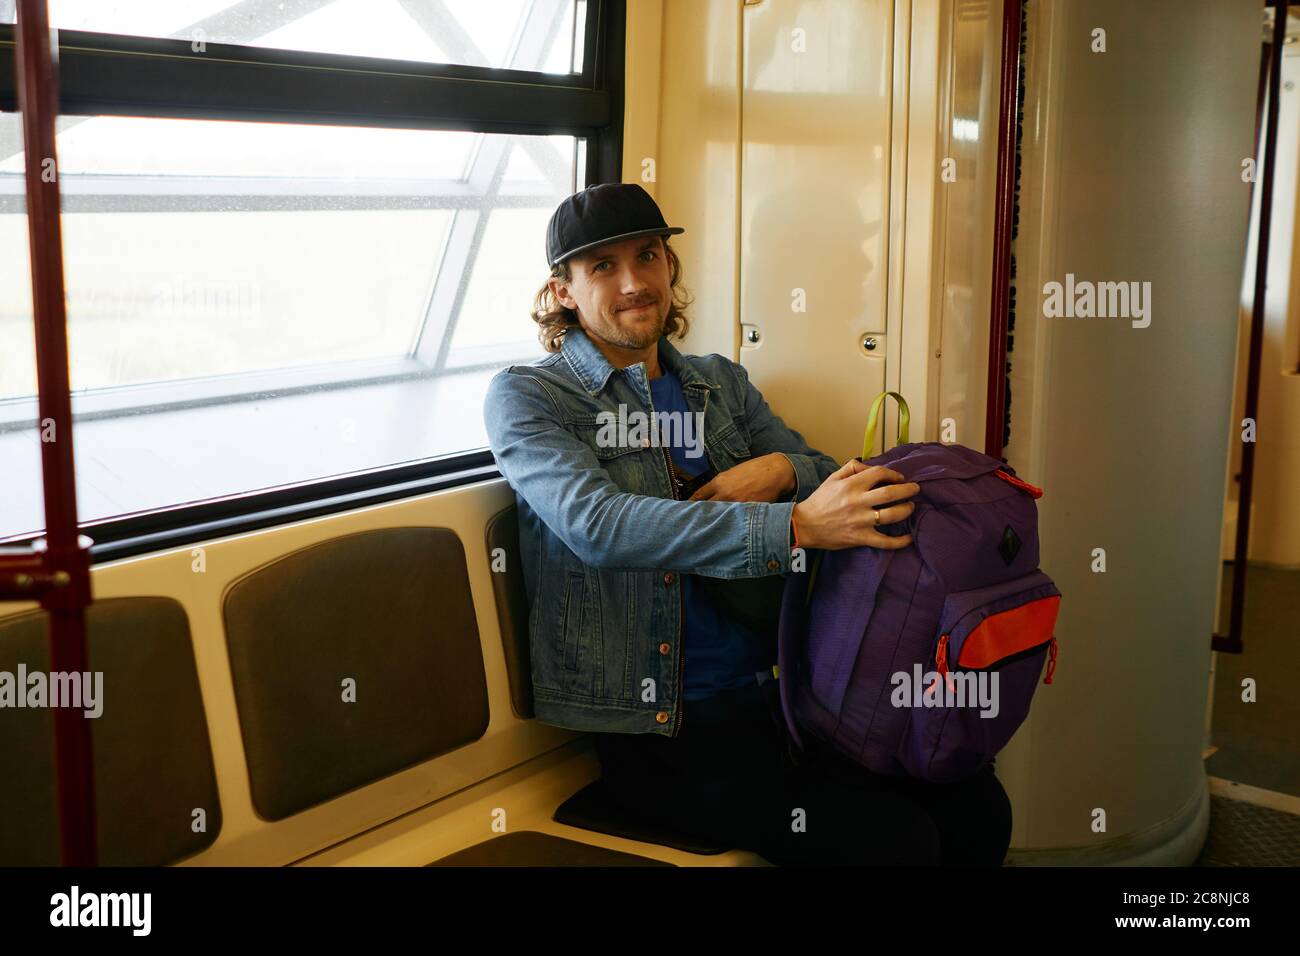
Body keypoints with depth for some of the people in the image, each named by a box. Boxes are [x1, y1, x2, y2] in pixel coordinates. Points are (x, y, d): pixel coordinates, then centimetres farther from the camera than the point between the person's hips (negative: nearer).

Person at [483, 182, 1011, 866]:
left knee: (976, 809, -10)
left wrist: (782, 470, -10)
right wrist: (795, 526, -29)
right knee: (890, 840, -22)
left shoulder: (721, 384, 16)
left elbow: (844, 486, 15)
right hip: (654, 731, -5)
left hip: (770, 693, 6)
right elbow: (599, 526, -20)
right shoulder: (525, 397, -2)